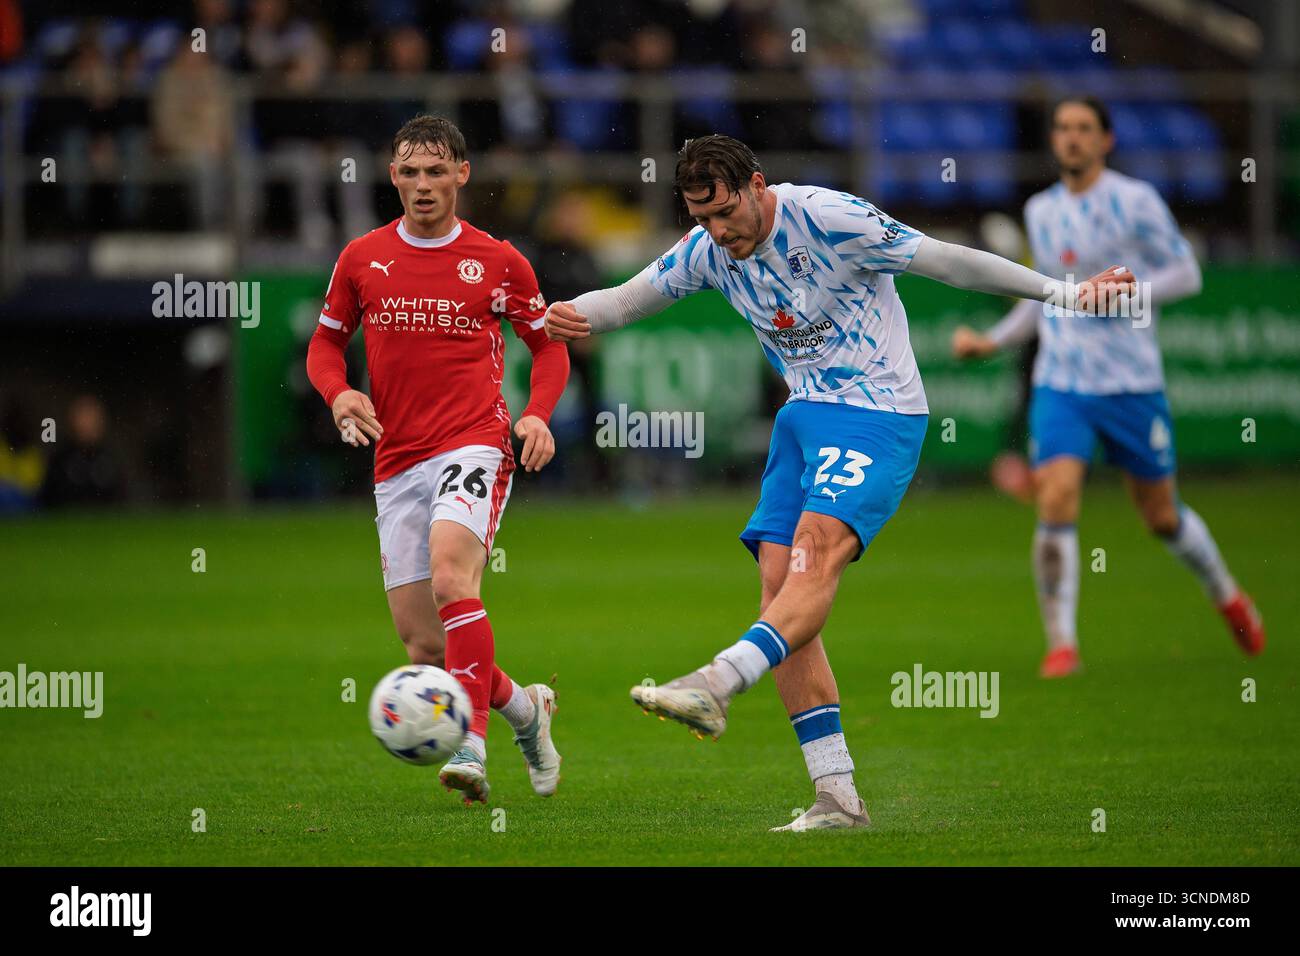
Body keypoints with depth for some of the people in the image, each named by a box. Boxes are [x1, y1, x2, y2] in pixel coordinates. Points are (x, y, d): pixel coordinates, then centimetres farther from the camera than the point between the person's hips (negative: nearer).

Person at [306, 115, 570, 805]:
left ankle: (470, 747, -34)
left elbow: (548, 344, 14)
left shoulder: (498, 261, 4)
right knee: (423, 649, 3)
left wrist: (538, 414, -4)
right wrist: (338, 393, -2)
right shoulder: (362, 258, 9)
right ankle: (524, 708, 30)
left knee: (451, 578, -31)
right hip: (395, 464, 4)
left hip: (473, 449, -4)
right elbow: (326, 341, 19)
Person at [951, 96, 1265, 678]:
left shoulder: (1135, 201, -5)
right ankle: (1061, 645, -12)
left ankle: (1227, 596, 38)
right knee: (1056, 501, -18)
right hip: (1060, 384, 3)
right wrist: (994, 340, 13)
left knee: (1162, 517, 8)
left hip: (1132, 384, -3)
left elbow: (1187, 273, -4)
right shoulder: (1040, 212, 10)